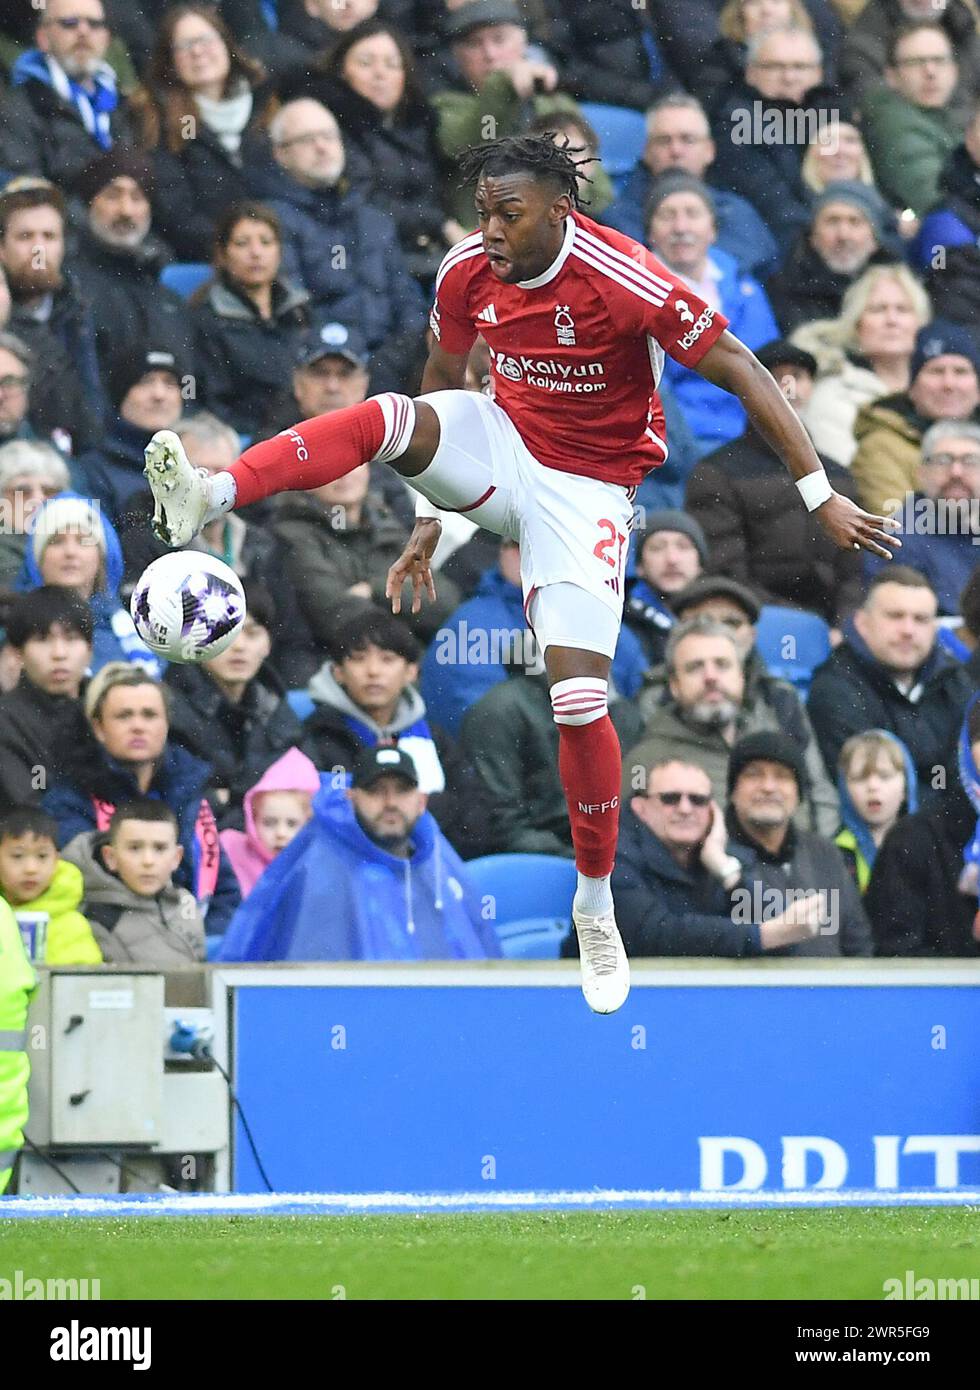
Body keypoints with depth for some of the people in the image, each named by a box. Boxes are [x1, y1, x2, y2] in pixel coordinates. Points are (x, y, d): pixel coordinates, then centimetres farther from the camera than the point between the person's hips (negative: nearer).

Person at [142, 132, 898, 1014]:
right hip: (497, 451, 4)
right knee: (385, 418, -28)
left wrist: (820, 494, -21)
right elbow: (443, 381, 10)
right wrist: (429, 519, 13)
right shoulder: (469, 272, -8)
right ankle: (208, 499, -47)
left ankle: (596, 904, 7)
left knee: (581, 701, -13)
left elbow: (740, 371, -19)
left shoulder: (623, 280, -23)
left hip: (587, 491, -4)